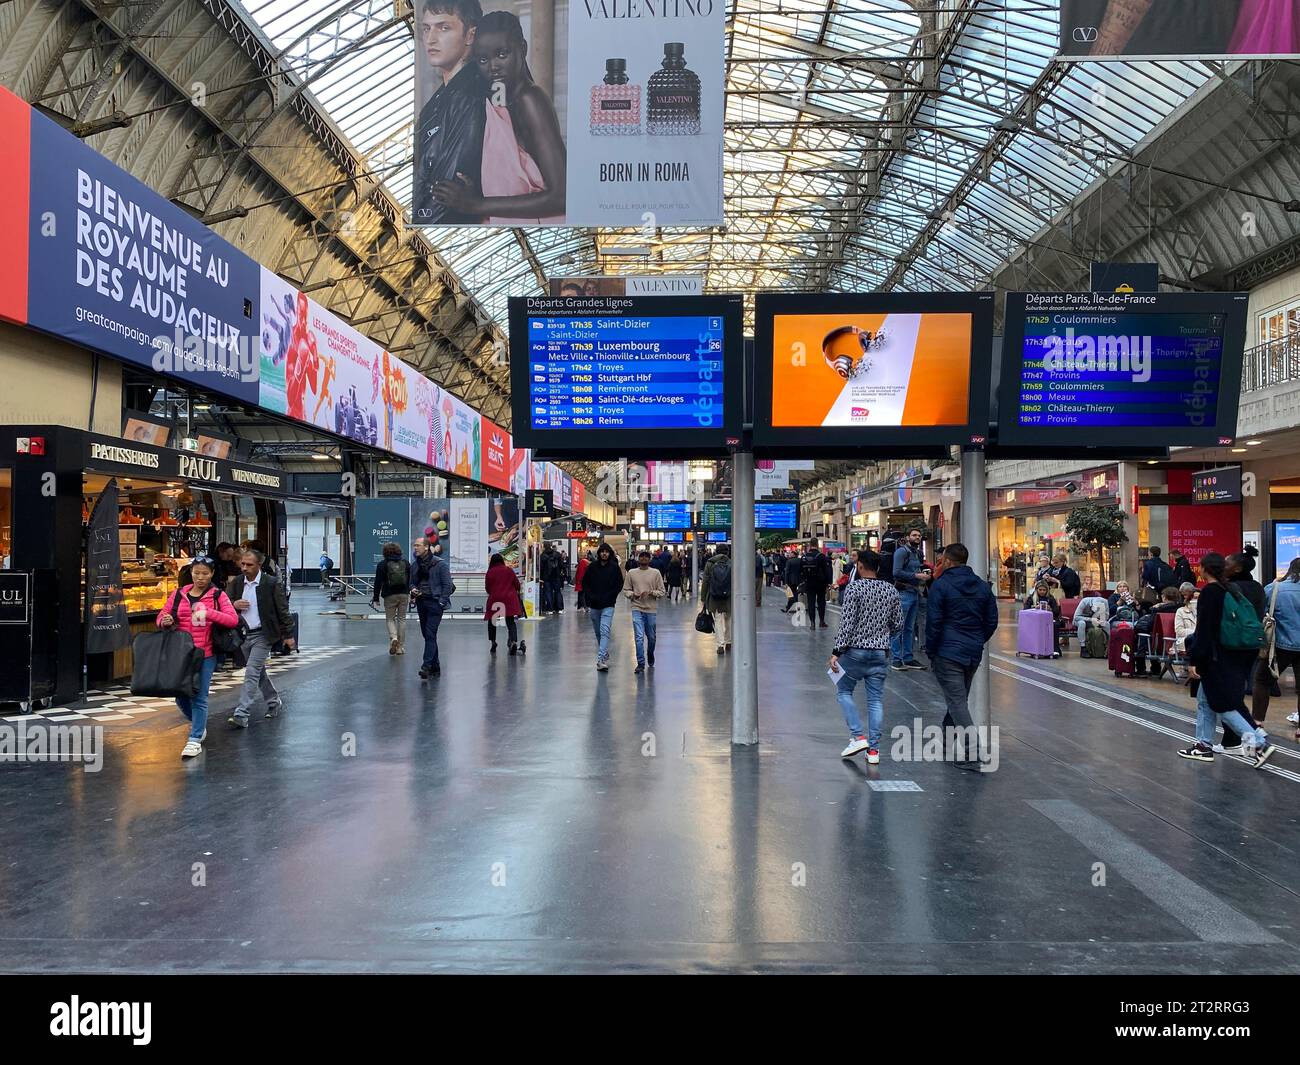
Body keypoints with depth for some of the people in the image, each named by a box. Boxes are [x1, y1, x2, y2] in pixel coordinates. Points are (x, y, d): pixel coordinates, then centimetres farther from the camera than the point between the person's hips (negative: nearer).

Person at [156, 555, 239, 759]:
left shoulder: (218, 595, -1)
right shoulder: (179, 594, 8)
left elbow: (233, 620, -11)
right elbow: (162, 617, 11)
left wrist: (208, 613, -23)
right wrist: (165, 622, -13)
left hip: (205, 654, -4)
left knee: (199, 697, -5)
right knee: (181, 696, 9)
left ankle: (195, 740, 3)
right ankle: (199, 725, 36)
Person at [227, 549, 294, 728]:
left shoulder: (272, 583, -10)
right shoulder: (236, 583, 3)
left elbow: (282, 610, -6)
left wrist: (288, 635, -5)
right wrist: (233, 604, -17)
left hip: (262, 635, -6)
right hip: (244, 634, 6)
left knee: (252, 672, -13)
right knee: (258, 672, 18)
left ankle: (241, 715, -15)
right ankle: (273, 701, 38)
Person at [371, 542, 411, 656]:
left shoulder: (382, 564, -2)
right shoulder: (406, 563, 7)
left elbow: (378, 583, -3)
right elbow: (411, 581, 9)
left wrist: (376, 598, 2)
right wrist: (412, 596, 15)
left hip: (389, 596, -2)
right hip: (404, 595, 2)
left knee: (390, 619, 10)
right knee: (402, 619, 9)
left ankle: (393, 638, -18)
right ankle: (400, 647, 10)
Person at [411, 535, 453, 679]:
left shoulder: (440, 564, -7)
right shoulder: (416, 564, 11)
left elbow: (447, 585, -8)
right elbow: (412, 582, 22)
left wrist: (441, 603, -13)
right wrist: (413, 589, -1)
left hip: (434, 603, -7)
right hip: (421, 603, 7)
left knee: (430, 635, -13)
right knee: (428, 635, 11)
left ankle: (426, 666, -17)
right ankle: (435, 667, 20)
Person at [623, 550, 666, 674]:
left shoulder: (656, 573, 0)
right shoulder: (631, 573, 3)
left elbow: (662, 592, 1)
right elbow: (625, 590, 9)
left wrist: (651, 592, -16)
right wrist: (633, 594, -11)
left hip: (651, 609, 1)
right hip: (637, 609, -1)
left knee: (651, 637, 14)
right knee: (639, 637, -10)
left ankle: (650, 657, 41)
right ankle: (640, 664, -3)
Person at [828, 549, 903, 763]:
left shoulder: (854, 588, -12)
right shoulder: (891, 590, 4)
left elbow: (847, 623, -16)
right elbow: (898, 624, 10)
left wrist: (836, 652, -12)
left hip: (856, 651, -4)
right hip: (880, 652, 4)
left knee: (843, 691, 13)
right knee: (876, 699, 7)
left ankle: (858, 736, 1)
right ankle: (873, 749, 7)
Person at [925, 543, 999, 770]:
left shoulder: (941, 585, -9)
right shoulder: (983, 586, 9)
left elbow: (933, 622, -11)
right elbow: (992, 621, 11)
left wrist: (930, 651, -1)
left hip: (947, 653, -6)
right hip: (974, 654, 7)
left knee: (957, 702, -7)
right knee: (959, 699, 19)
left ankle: (971, 753, -17)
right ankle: (949, 746, 30)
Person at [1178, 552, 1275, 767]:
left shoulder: (1210, 592, -14)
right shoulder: (1230, 590, 10)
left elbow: (1204, 630, -18)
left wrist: (1194, 660, -16)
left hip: (1219, 658, -8)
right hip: (1236, 656, 8)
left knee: (1223, 705, -2)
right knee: (1205, 699, 15)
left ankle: (1260, 743, -7)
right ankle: (1204, 745, 18)